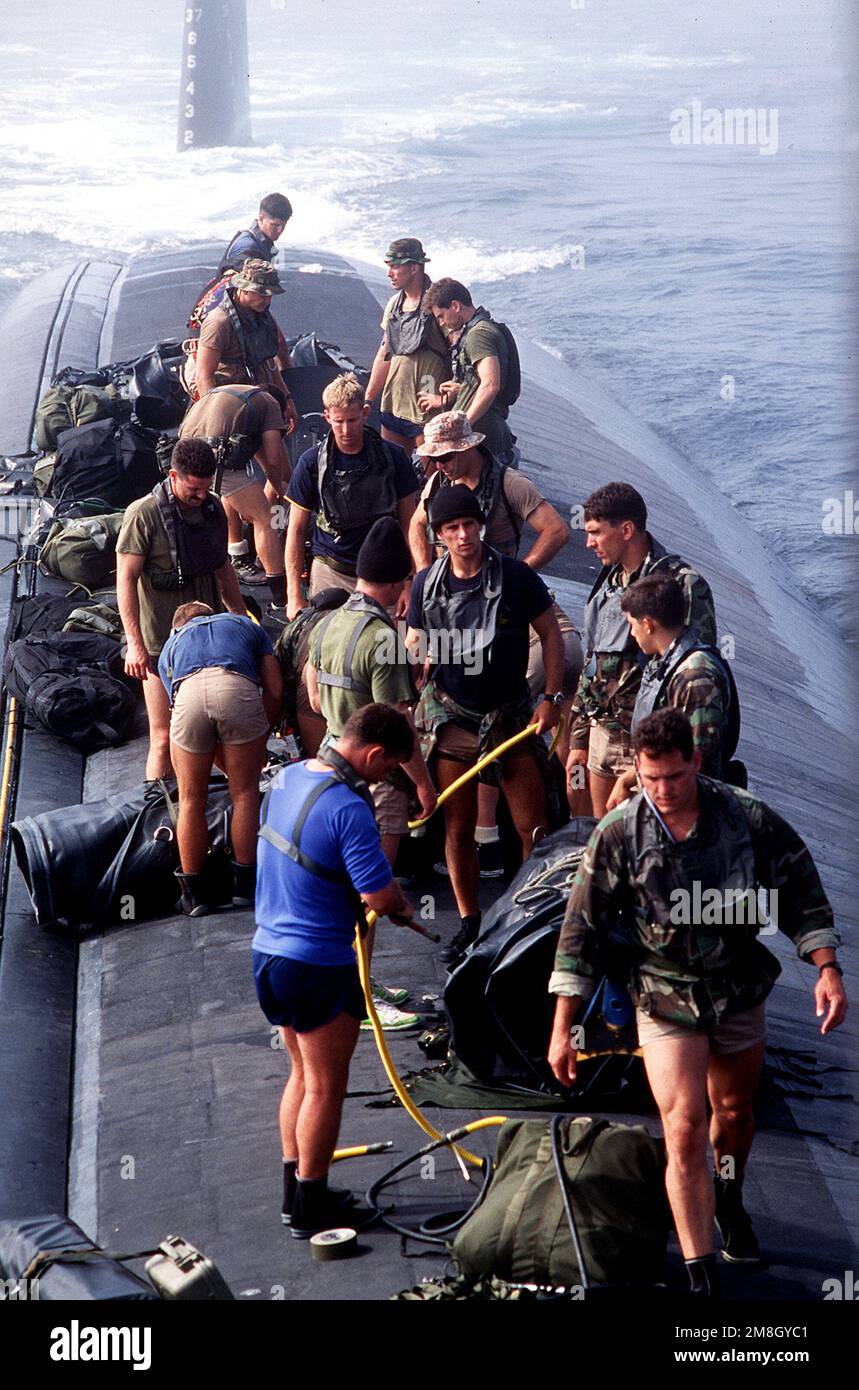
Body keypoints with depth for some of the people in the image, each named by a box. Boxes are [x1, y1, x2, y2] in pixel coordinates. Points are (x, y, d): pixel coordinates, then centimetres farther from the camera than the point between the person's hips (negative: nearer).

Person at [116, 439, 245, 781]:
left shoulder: (213, 507, 6)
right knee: (165, 739, -4)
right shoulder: (144, 514, -13)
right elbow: (126, 579, -13)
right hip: (162, 645, -6)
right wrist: (135, 643, -18)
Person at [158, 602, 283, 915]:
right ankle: (245, 886, 25)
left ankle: (195, 893, 25)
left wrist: (225, 764, 48)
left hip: (189, 692, 1)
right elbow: (275, 690, 24)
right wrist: (259, 741, 36)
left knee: (192, 800, 17)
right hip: (238, 688, -1)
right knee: (245, 793, 16)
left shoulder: (171, 645, 41)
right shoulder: (246, 625, 39)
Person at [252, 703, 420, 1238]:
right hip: (319, 963, -9)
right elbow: (380, 896, -24)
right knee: (325, 1086, 6)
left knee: (303, 1073, 22)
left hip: (269, 949, 9)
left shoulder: (289, 777, 5)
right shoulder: (348, 807, -23)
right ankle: (311, 1208, 15)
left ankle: (295, 1189, 30)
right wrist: (401, 905, 0)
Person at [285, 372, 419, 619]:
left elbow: (408, 524, 4)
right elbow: (296, 530, 2)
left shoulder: (392, 457, -1)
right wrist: (295, 595, -4)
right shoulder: (312, 462, -2)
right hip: (330, 575, 0)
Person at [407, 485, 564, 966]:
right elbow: (415, 647, 10)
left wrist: (552, 697, -7)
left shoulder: (517, 577, -9)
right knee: (458, 830, 7)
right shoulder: (426, 585, -2)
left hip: (512, 716, -2)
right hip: (451, 718, 2)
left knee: (534, 827, -3)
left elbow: (551, 635, 0)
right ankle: (469, 923, 22)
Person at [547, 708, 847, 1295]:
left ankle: (729, 1204, 52)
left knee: (735, 1112, 21)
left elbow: (800, 890, 0)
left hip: (740, 993, 2)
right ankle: (702, 1279, -7)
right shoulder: (618, 834, -15)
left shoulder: (748, 817, -12)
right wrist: (562, 1027, -9)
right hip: (667, 1002, -2)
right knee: (685, 1132, -12)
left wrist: (827, 969, -10)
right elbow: (583, 931, -9)